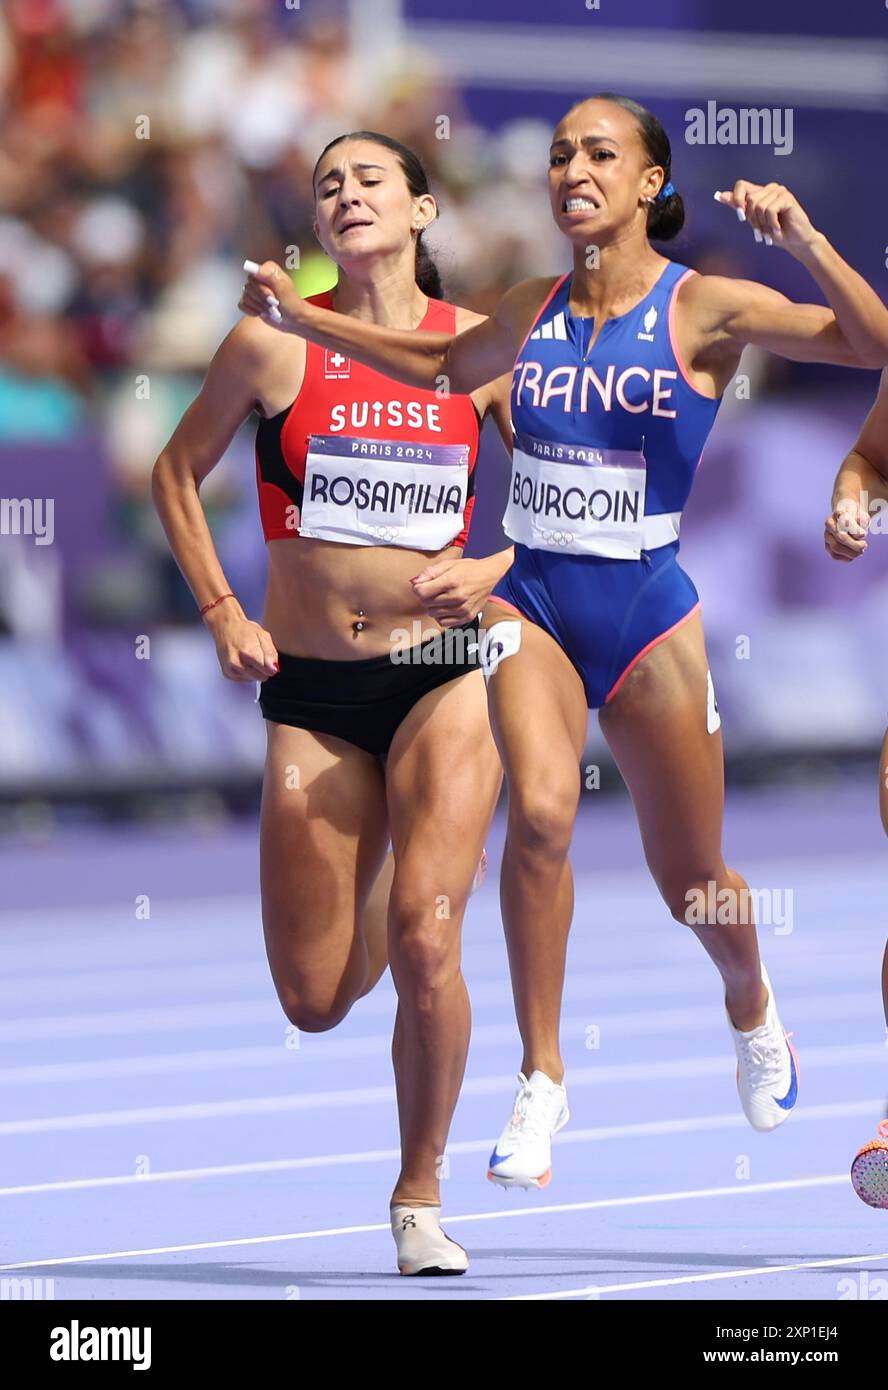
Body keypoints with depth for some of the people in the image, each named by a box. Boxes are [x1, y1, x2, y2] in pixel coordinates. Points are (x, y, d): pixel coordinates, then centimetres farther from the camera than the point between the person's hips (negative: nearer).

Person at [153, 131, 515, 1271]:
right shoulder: (274, 345, -1)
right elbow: (177, 472, 12)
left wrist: (495, 568, -7)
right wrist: (221, 613, 3)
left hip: (442, 673, -1)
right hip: (310, 691, 1)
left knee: (424, 942, -19)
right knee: (315, 1002, 3)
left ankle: (419, 1198, 0)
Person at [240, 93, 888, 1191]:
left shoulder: (704, 308, -9)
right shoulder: (535, 311, 4)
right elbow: (447, 365, 26)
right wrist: (303, 318, 19)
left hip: (645, 608, -2)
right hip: (530, 601, 2)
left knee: (690, 878, 10)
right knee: (541, 812, -24)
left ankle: (752, 1010, 45)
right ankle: (540, 1082, -14)